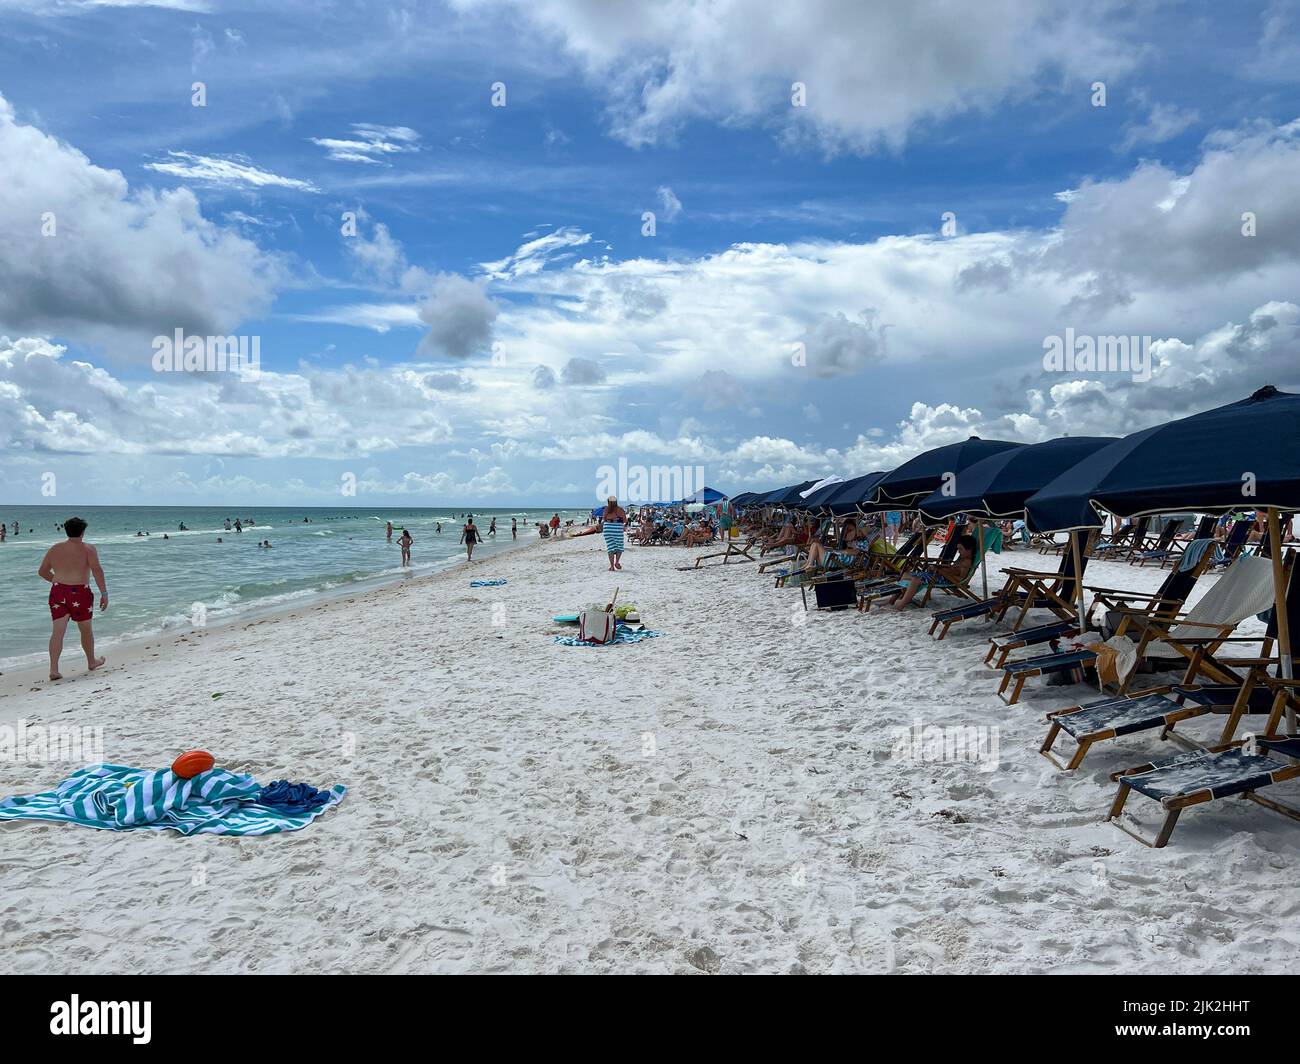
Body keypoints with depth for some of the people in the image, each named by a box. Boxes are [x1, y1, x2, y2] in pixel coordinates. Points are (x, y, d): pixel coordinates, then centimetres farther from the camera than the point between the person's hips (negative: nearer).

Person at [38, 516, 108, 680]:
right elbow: (97, 570, -15)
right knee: (86, 629, 15)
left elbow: (42, 571, 19)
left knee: (58, 631, -2)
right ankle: (91, 662, 33)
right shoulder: (88, 549, -3)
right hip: (80, 593, -3)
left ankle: (53, 669, -14)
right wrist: (104, 593, -15)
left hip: (58, 593, 3)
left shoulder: (54, 549, 11)